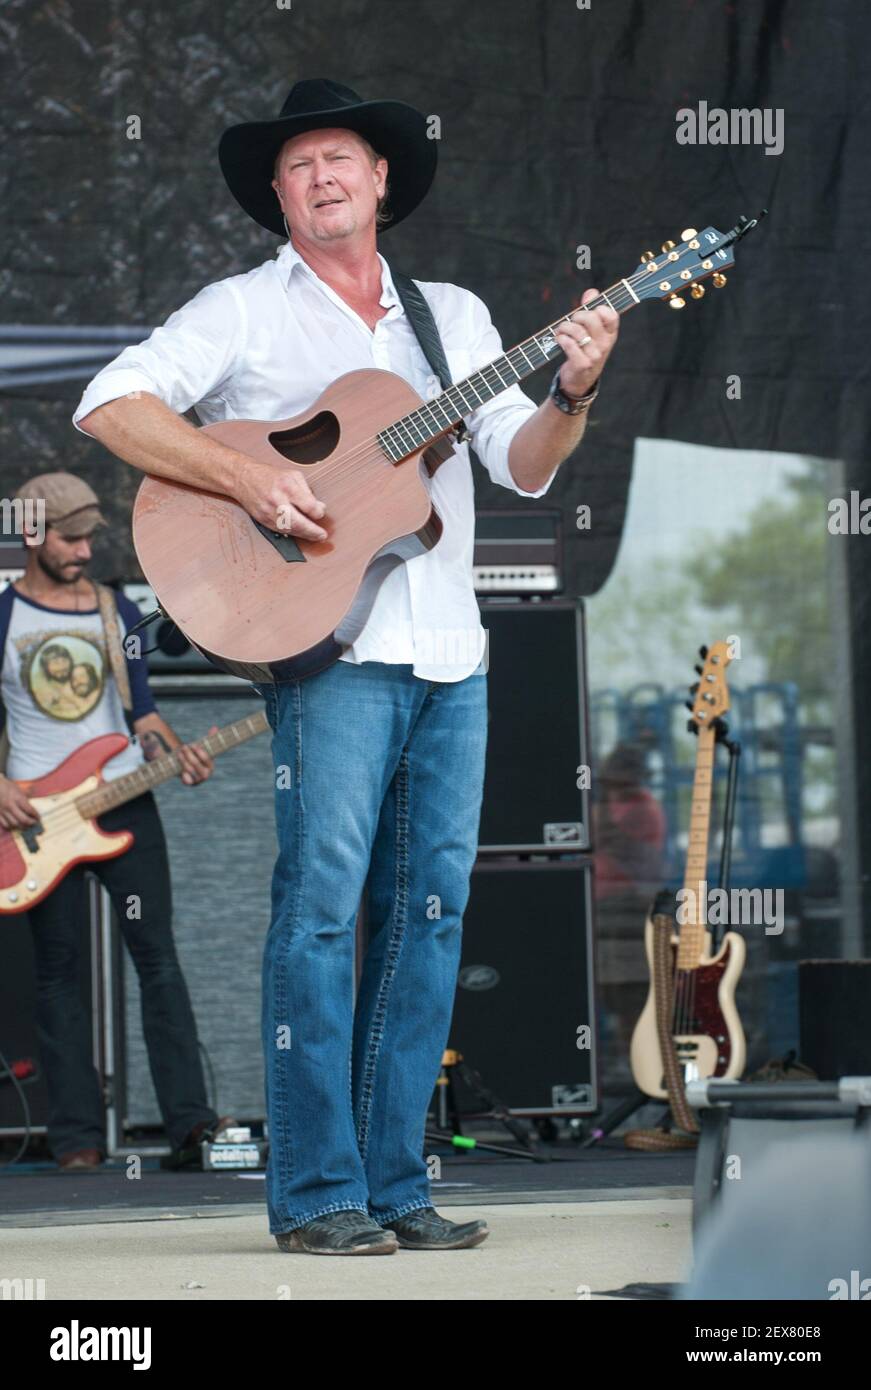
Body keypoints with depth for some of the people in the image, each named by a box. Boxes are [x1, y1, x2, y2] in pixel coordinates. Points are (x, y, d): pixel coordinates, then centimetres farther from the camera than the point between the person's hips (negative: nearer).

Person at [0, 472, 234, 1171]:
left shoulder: (120, 613, 10)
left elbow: (141, 710, 13)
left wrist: (175, 751, -6)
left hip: (125, 800, 2)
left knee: (158, 955, -6)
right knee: (58, 971, 0)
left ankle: (189, 1120, -8)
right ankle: (78, 1136, 3)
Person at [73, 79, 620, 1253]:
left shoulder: (452, 315, 19)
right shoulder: (244, 311, 5)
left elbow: (522, 464, 12)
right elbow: (109, 405, -5)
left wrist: (573, 397, -9)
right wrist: (245, 479, -16)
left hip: (451, 656, 5)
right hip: (328, 643, -5)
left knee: (431, 910, 4)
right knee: (322, 902, -9)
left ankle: (392, 1184, 10)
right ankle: (316, 1194, -6)